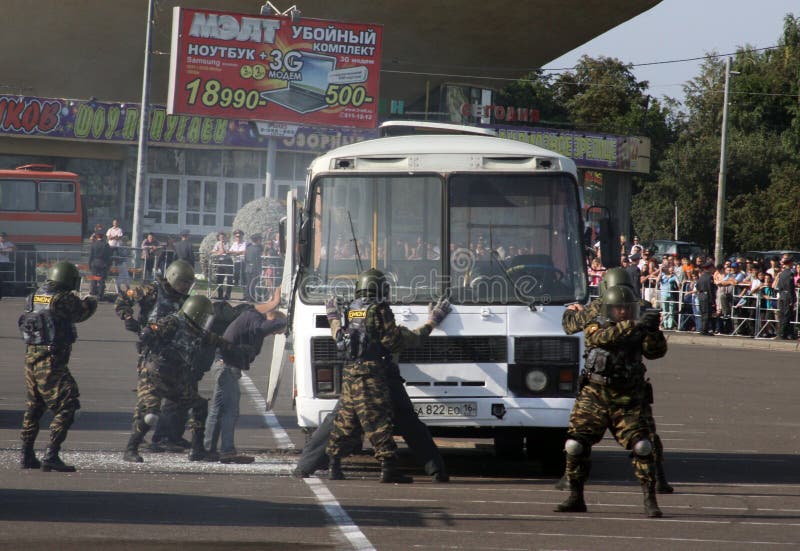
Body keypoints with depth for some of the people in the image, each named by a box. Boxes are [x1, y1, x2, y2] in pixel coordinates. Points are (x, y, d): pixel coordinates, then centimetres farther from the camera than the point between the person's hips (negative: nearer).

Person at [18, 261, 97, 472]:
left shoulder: (35, 296, 9)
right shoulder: (64, 299, -13)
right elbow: (82, 312, 3)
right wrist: (91, 302, 22)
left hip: (31, 357, 8)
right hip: (51, 361, -8)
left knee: (33, 408, 19)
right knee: (66, 407, -6)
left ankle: (27, 455, 24)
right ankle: (51, 456, -14)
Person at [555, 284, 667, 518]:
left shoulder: (638, 331, 7)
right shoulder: (595, 328, 0)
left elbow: (656, 352, -5)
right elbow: (604, 337, -23)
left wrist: (653, 330, -24)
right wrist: (635, 325, -33)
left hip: (627, 402, 1)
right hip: (594, 398, -1)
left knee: (641, 446, -12)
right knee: (576, 444, -4)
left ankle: (650, 499, -5)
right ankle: (575, 497, 11)